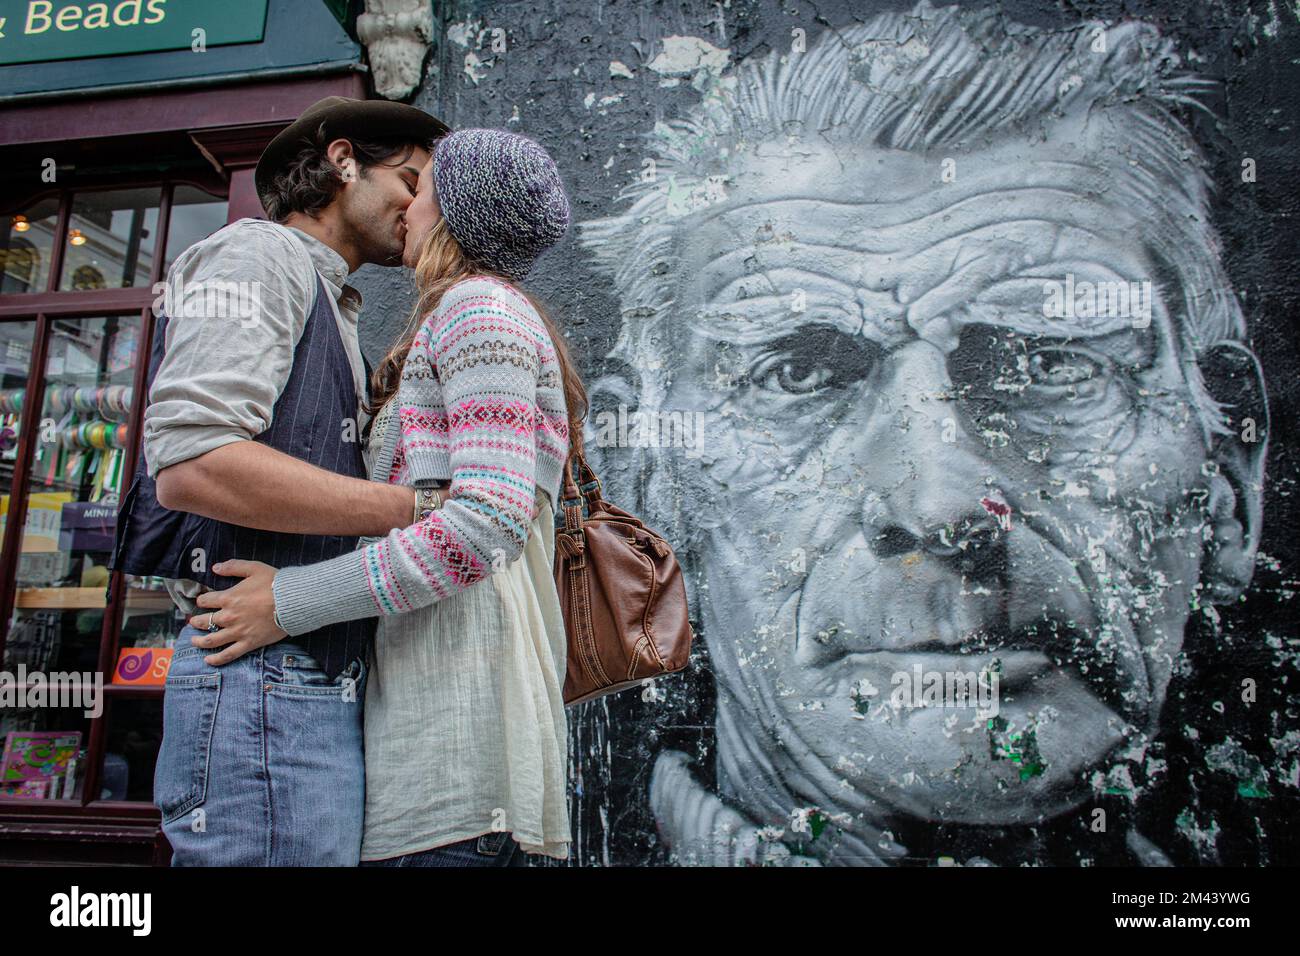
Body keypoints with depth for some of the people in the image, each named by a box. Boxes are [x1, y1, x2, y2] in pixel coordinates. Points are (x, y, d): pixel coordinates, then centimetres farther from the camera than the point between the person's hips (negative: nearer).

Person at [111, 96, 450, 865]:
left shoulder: (331, 309, 28)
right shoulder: (259, 255, 0)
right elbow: (190, 464, -16)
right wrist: (420, 506, -15)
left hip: (322, 688, 9)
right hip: (269, 684, -9)